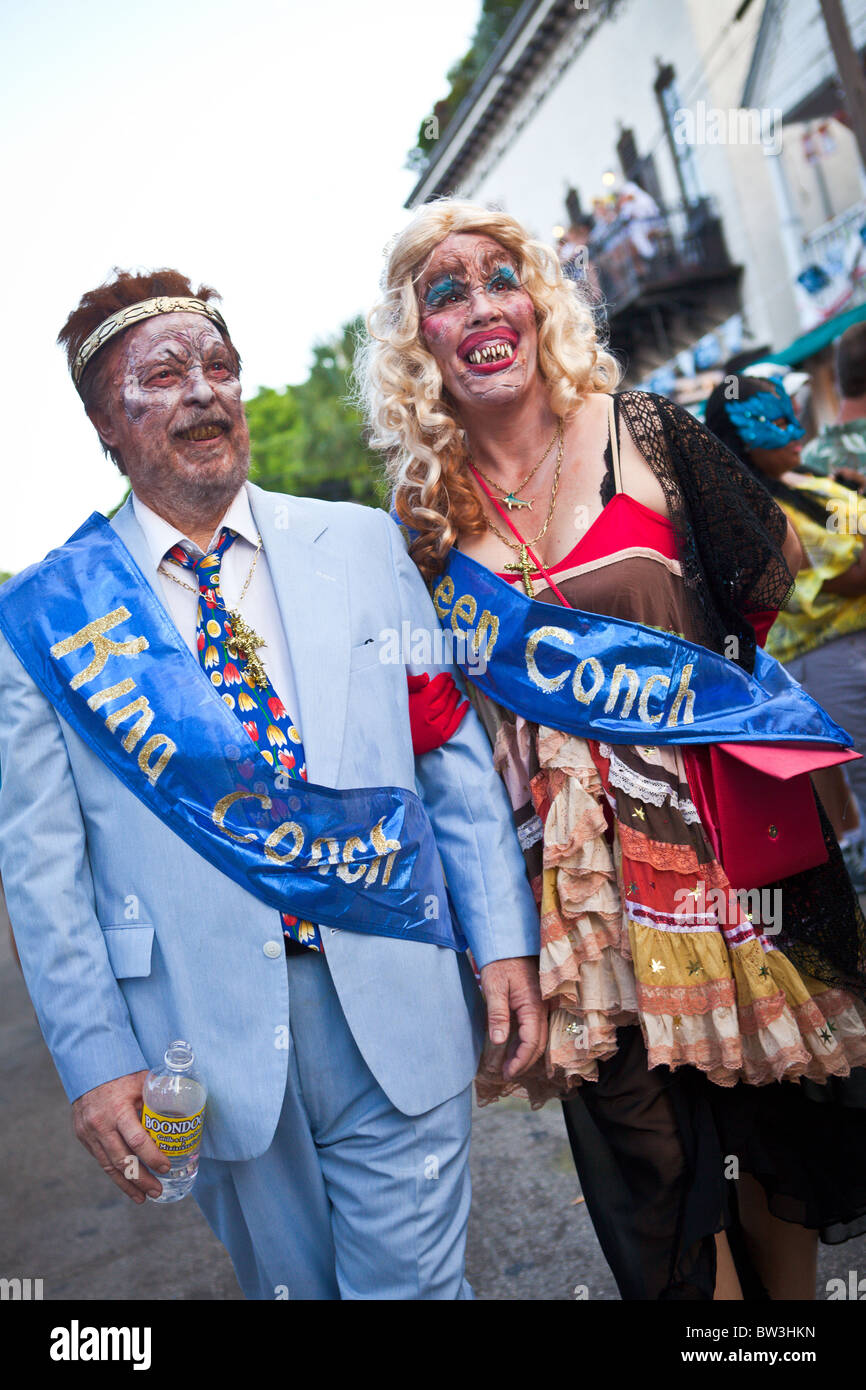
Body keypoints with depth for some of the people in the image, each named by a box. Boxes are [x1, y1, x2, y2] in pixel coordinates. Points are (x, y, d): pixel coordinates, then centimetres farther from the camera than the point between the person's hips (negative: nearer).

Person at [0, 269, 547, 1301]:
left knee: (415, 1281, 11)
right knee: (289, 1284, 19)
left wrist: (506, 939, -2)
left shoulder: (364, 545, 2)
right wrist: (96, 1061, -5)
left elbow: (455, 750, 2)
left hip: (399, 1011, 1)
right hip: (208, 1042, 0)